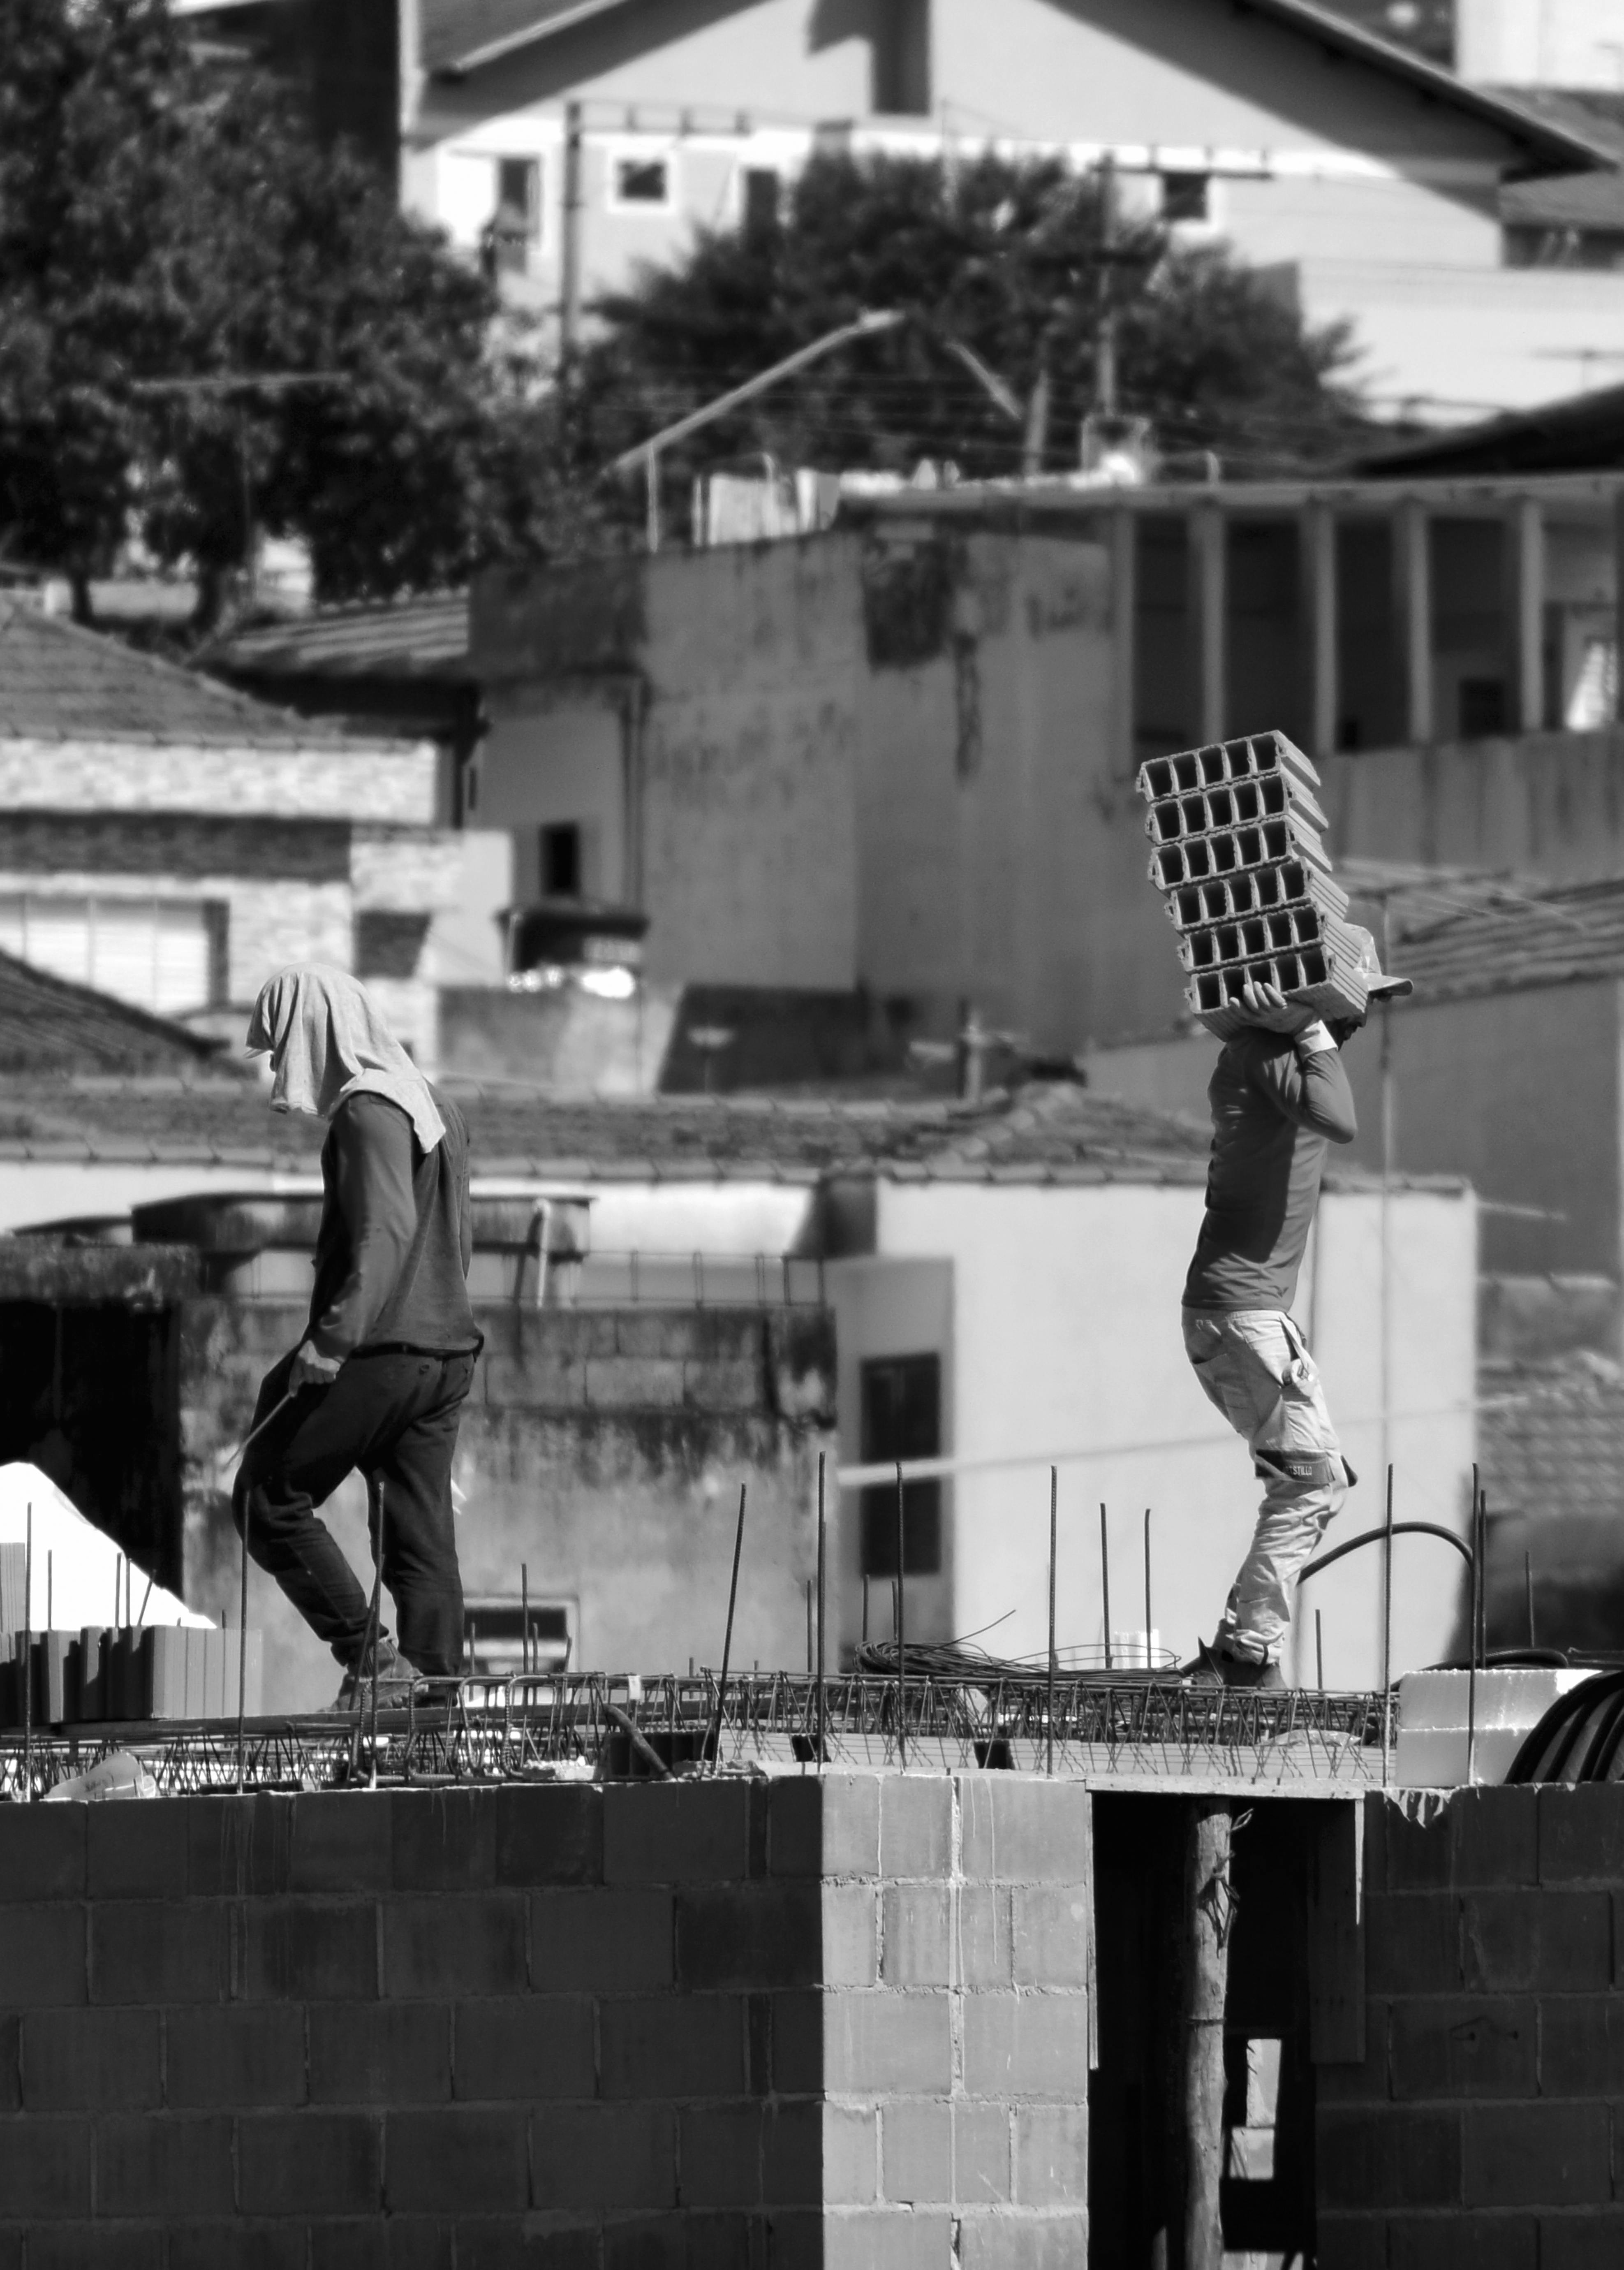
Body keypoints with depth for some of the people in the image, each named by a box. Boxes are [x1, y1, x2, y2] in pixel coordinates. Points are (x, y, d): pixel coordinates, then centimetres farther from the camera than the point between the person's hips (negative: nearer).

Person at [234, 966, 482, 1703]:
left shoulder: (367, 1112, -12)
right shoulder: (436, 1109, 18)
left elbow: (385, 1232, -25)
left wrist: (335, 1338, -31)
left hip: (376, 1356, -9)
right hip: (446, 1352, 9)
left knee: (268, 1500, 1)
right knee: (421, 1541, 8)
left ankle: (368, 1654, -8)